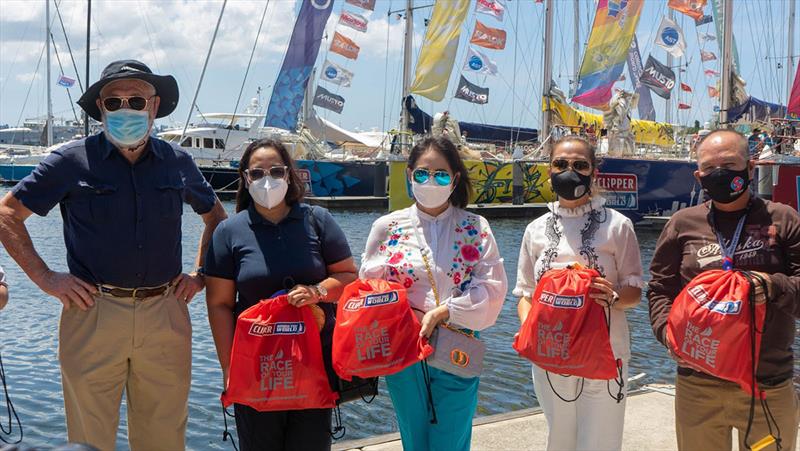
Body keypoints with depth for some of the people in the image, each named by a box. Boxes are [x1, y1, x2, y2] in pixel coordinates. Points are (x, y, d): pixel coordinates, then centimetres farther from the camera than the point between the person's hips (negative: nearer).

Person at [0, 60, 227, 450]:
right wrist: (45, 278, -3)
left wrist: (201, 273, 11)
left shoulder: (177, 162, 8)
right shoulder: (73, 161, -1)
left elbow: (215, 215, 23)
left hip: (165, 315, 2)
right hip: (93, 313, -2)